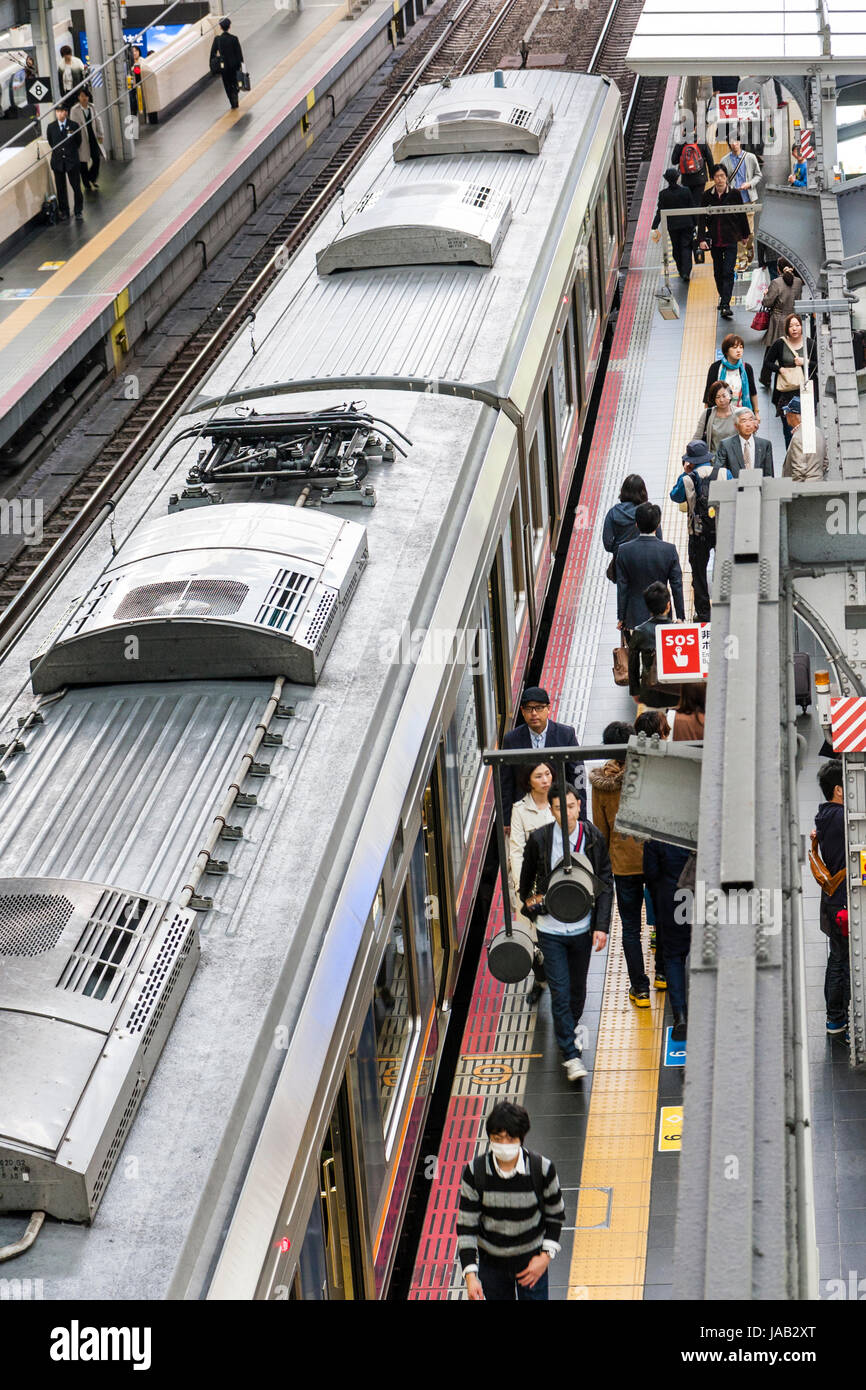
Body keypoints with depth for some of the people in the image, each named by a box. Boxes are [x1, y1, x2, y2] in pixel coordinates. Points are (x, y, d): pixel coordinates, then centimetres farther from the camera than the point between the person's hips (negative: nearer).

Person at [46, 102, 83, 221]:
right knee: (61, 189, 5)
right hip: (57, 161, 2)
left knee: (76, 187, 0)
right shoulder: (51, 126, 1)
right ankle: (64, 212, 13)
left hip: (72, 161, -2)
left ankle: (78, 210, 14)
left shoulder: (74, 126, -3)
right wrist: (58, 151, 13)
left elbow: (78, 142, 9)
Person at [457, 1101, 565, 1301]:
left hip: (531, 1259, -1)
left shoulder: (542, 1169, -18)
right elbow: (466, 1225, -12)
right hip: (491, 1262, 1)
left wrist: (546, 1256, -10)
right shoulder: (475, 1172, -18)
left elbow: (555, 1215, -2)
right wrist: (470, 1274, -18)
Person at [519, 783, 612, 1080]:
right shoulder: (539, 839, -10)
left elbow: (605, 885, -3)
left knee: (577, 986, 19)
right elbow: (527, 875, 10)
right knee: (560, 992, -5)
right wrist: (528, 902, 19)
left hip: (582, 928, 2)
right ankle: (571, 1055, 0)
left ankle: (570, 1029, 46)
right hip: (550, 929, -2)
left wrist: (602, 926, -9)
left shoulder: (594, 839, -8)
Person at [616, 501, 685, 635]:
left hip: (635, 617, 0)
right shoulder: (669, 550, -10)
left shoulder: (624, 551, -9)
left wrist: (621, 618, 6)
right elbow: (677, 586, -4)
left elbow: (622, 588, -3)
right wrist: (680, 617, 5)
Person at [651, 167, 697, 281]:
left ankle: (681, 271, 25)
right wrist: (695, 223, 6)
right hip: (687, 224, -1)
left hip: (672, 226, 1)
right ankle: (686, 272, -9)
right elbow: (692, 208, -4)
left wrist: (655, 227, -4)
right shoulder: (685, 191, -10)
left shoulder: (663, 194, -11)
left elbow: (660, 211, -9)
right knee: (686, 247, 5)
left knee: (676, 248, 16)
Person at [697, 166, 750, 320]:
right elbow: (702, 218, 0)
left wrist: (745, 235, 14)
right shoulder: (707, 196, -2)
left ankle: (726, 305, -13)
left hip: (730, 239, -2)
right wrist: (702, 238, -8)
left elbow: (742, 215, 6)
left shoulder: (734, 194, -4)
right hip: (714, 239, 2)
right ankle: (722, 297, 34)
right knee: (718, 271, 13)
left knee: (728, 272, -10)